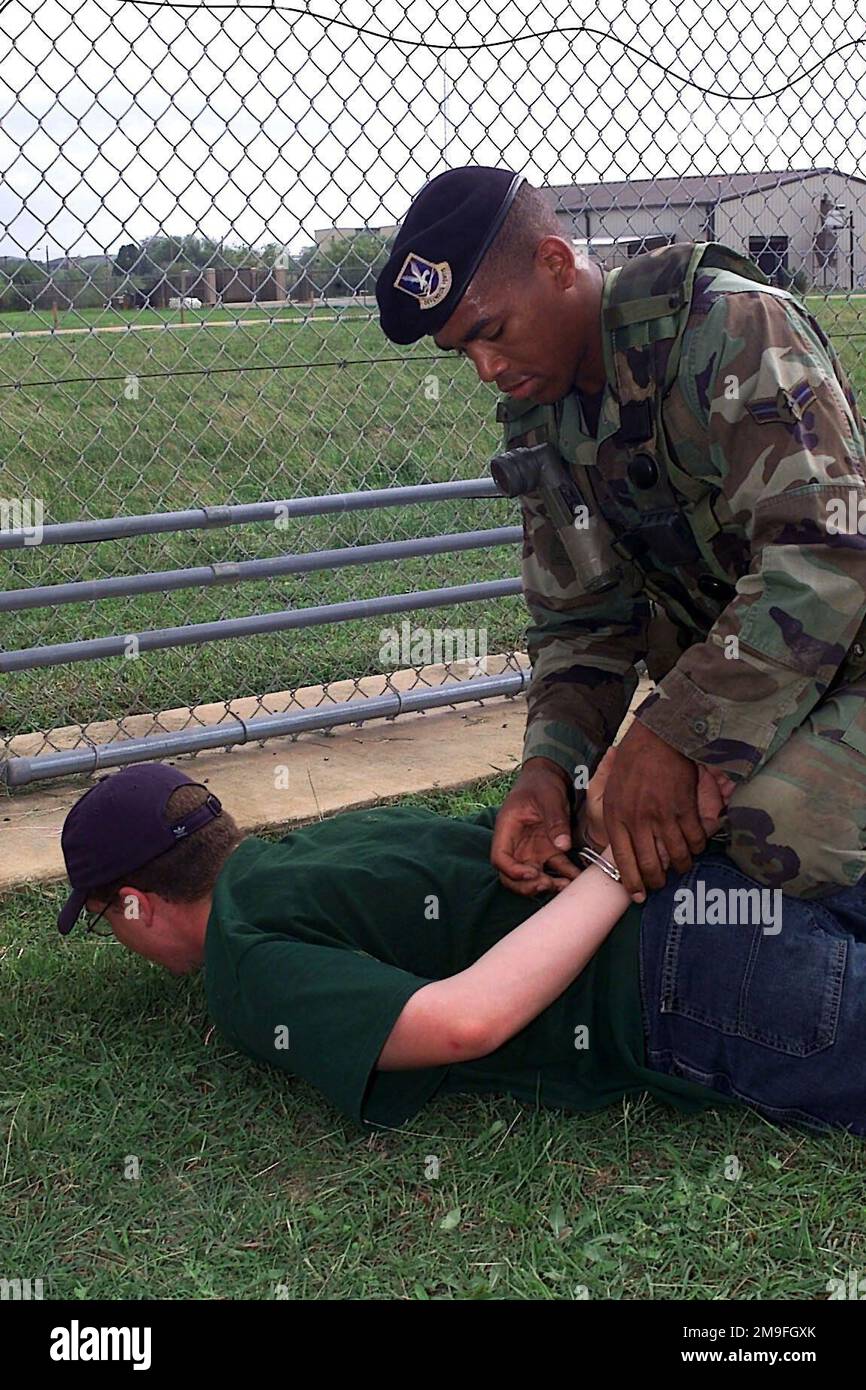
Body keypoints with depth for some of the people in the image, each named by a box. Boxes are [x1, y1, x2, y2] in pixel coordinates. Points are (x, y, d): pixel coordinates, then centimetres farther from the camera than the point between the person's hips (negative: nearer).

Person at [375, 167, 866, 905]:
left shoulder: (732, 327, -20)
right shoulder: (540, 427, 4)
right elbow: (582, 622, 4)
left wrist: (672, 734, -31)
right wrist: (548, 767, -16)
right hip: (727, 666, 8)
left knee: (786, 834, -31)